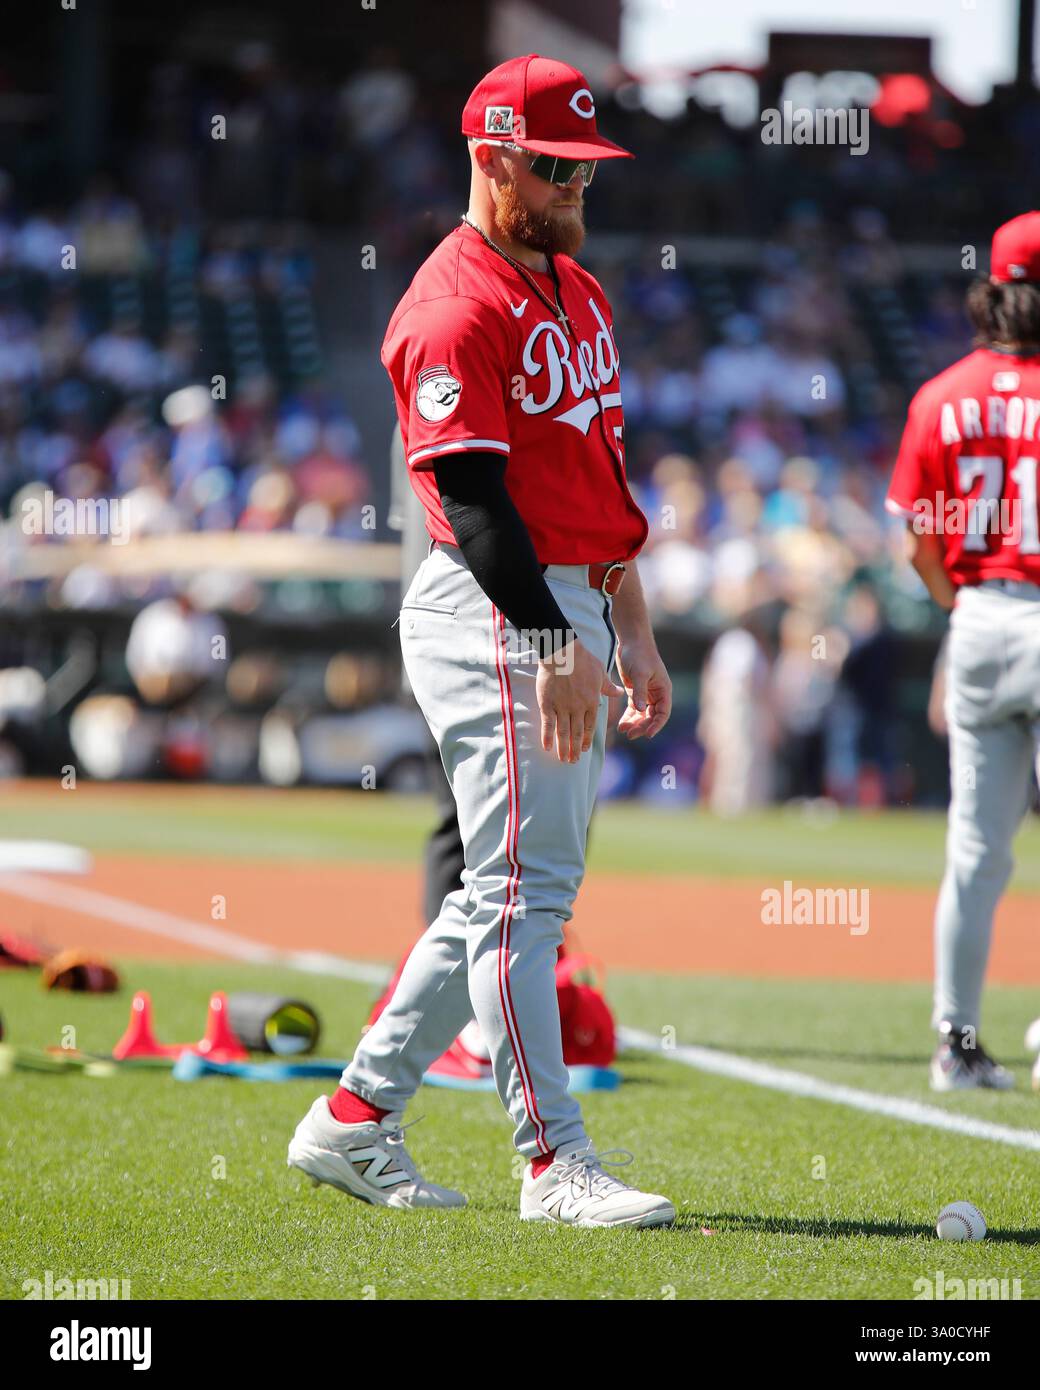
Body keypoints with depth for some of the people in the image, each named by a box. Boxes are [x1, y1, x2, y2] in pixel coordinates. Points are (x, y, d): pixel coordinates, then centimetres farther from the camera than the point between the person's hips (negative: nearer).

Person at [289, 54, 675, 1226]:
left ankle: (356, 1121, 19)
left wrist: (631, 636, 19)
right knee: (522, 888, -8)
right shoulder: (455, 308, -12)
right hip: (494, 618, -10)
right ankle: (553, 1162, -7)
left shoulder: (575, 292, 18)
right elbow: (474, 499, -19)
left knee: (510, 894, 12)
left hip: (568, 616, 10)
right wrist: (555, 648, -25)